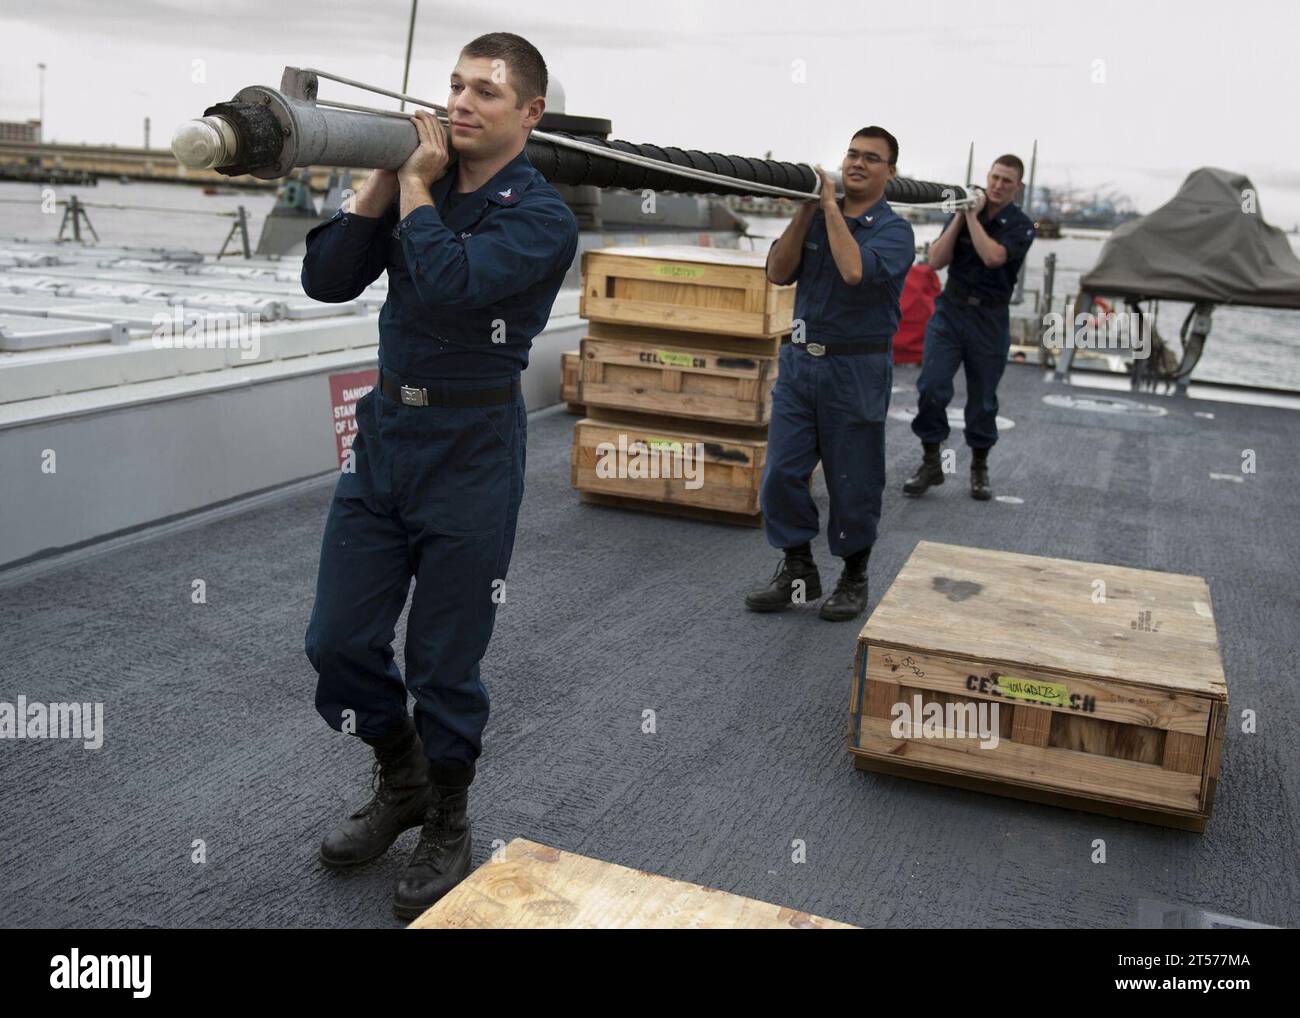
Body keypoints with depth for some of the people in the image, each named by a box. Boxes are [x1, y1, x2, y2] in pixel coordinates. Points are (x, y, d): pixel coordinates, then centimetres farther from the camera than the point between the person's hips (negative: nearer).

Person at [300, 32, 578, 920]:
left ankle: (447, 829, 30)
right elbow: (326, 280, 1)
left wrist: (416, 187, -12)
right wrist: (381, 182, -6)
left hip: (470, 452, -5)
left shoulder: (541, 216, -10)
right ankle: (400, 785, 36)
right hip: (383, 432, 6)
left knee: (444, 663, 6)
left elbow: (448, 282, -27)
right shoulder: (419, 178, 6)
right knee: (339, 642, 9)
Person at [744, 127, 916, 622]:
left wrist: (830, 205, -16)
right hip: (799, 360, 5)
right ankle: (798, 571, 17)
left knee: (853, 482, 4)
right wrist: (805, 211, -8)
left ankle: (854, 577, 21)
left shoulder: (894, 230, -5)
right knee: (781, 473, 3)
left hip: (856, 370, -4)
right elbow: (778, 271, 0)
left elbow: (856, 270, -25)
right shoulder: (816, 217, 9)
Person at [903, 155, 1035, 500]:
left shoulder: (1020, 226, -3)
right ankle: (931, 463, 3)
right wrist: (959, 217, -9)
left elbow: (992, 257, -21)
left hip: (990, 319, -1)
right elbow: (936, 260, -3)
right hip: (949, 310, 1)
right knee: (931, 387, -11)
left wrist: (973, 216, -14)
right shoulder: (962, 211, 6)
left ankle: (979, 469, 23)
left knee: (983, 399, 7)